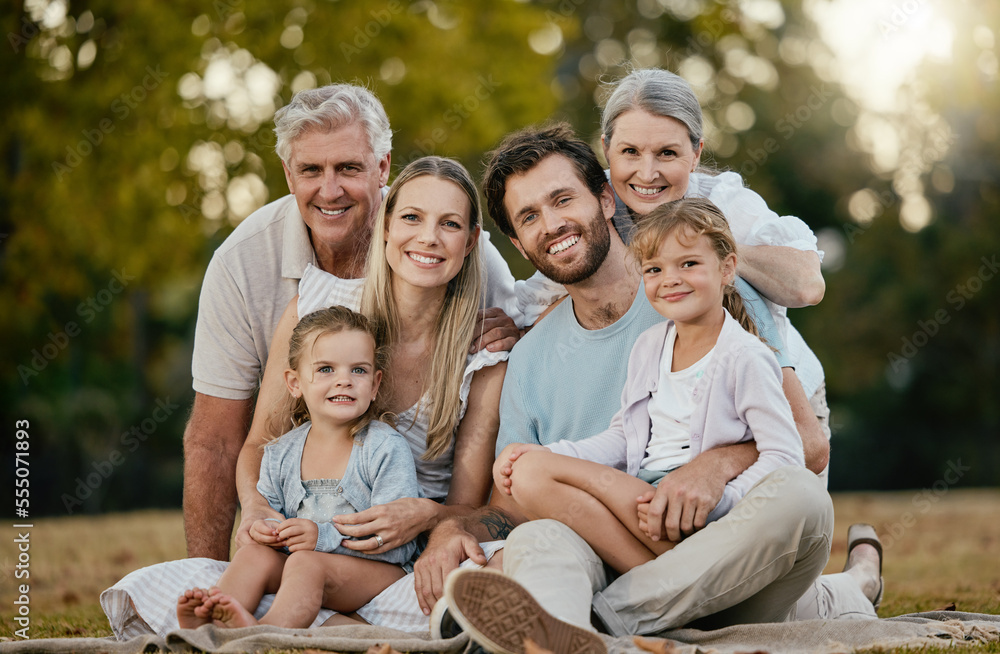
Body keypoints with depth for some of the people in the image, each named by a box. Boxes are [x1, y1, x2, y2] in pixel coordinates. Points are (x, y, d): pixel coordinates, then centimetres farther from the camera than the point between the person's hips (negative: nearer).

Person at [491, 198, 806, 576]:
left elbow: (785, 457, -10)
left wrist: (718, 503, -24)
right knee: (528, 473, -19)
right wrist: (544, 456, 3)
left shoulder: (745, 357, -4)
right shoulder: (648, 346, 17)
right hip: (639, 493, 8)